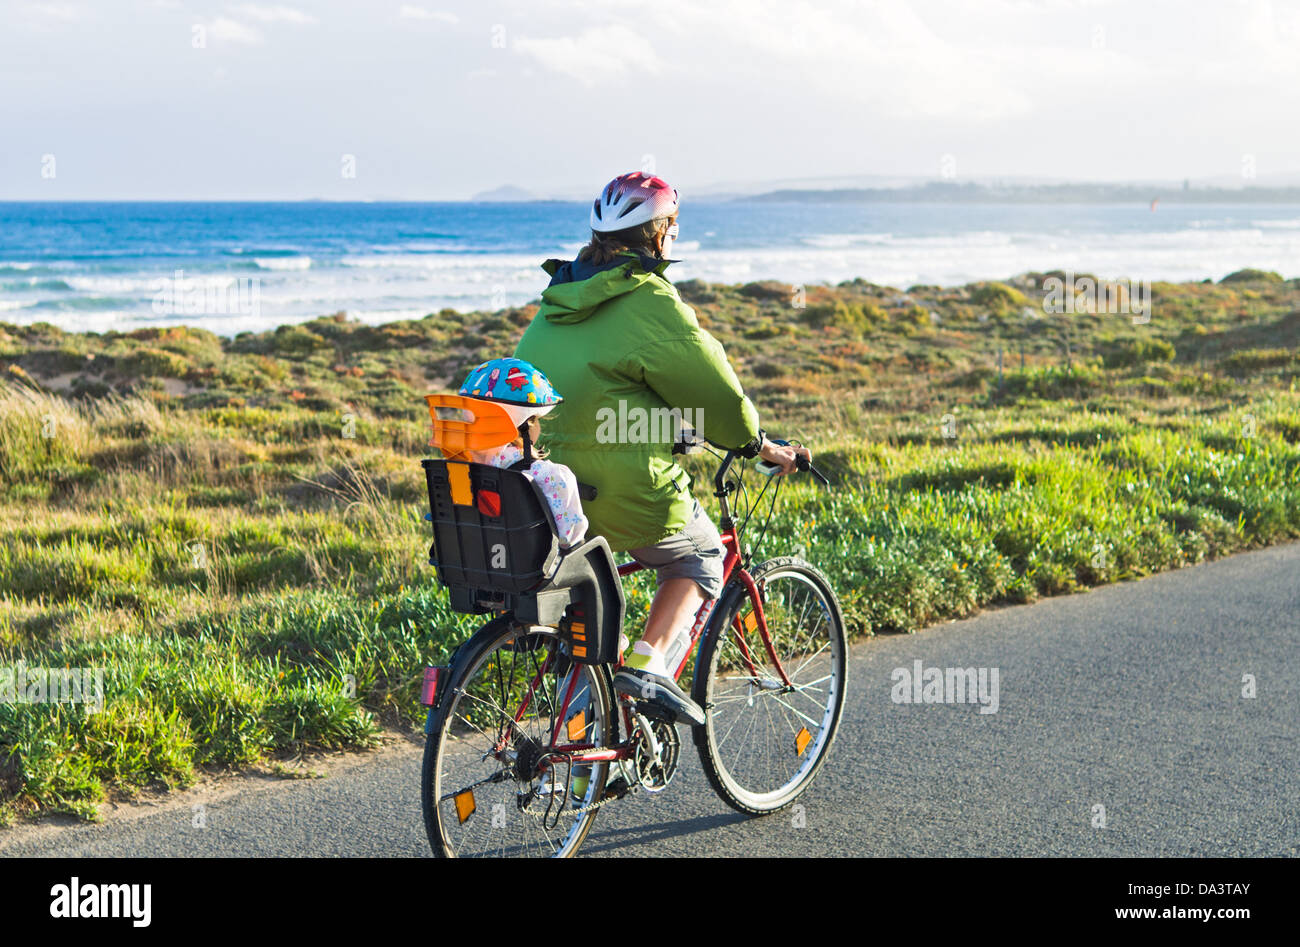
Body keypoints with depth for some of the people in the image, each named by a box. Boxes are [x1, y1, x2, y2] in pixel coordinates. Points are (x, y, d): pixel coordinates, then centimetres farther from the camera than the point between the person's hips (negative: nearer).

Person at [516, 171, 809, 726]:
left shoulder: (559, 300, 13)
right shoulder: (650, 303, -11)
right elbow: (713, 390, -4)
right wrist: (759, 445, 13)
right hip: (624, 493, -7)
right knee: (700, 557, 18)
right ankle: (648, 664, 0)